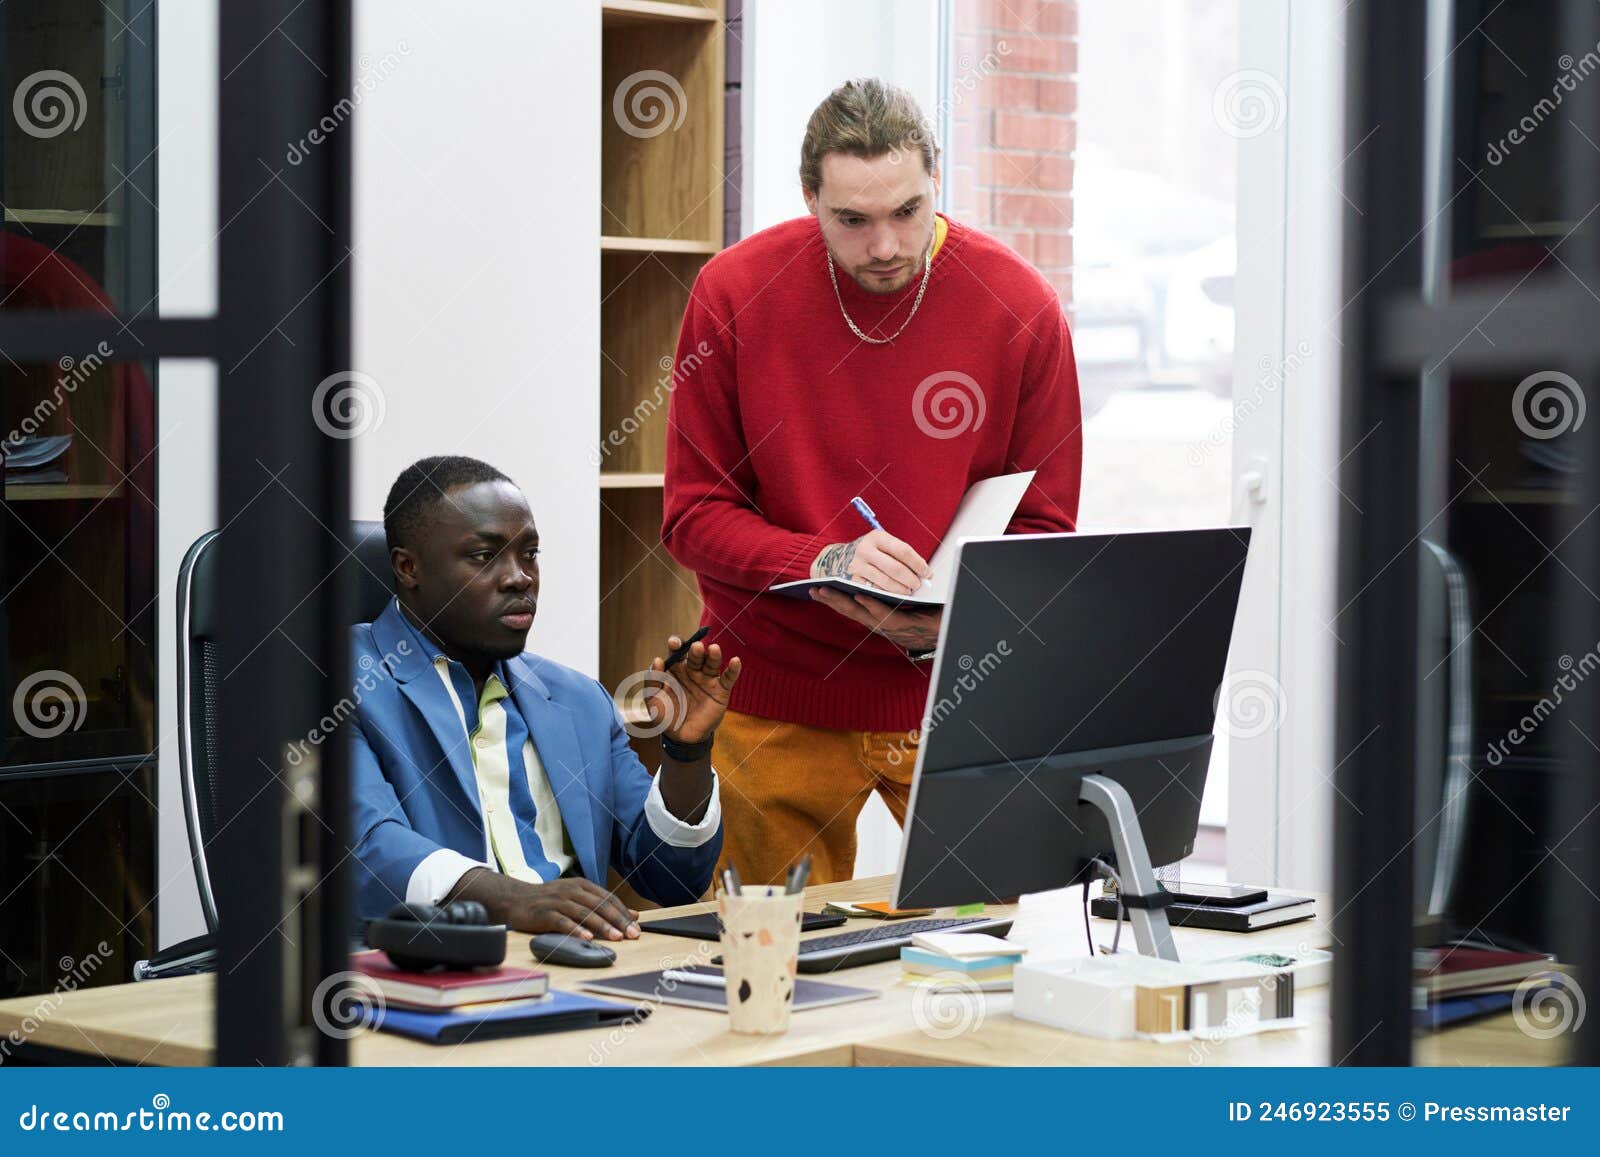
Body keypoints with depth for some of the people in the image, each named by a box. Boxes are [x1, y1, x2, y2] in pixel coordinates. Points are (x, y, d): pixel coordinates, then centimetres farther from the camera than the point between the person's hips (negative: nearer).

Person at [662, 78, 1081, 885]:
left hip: (955, 693, 0)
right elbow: (693, 516, -4)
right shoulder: (734, 294, -7)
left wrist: (952, 619, -20)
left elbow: (1043, 529, 0)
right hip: (776, 709, 0)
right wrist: (823, 563, -22)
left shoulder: (1019, 308, -7)